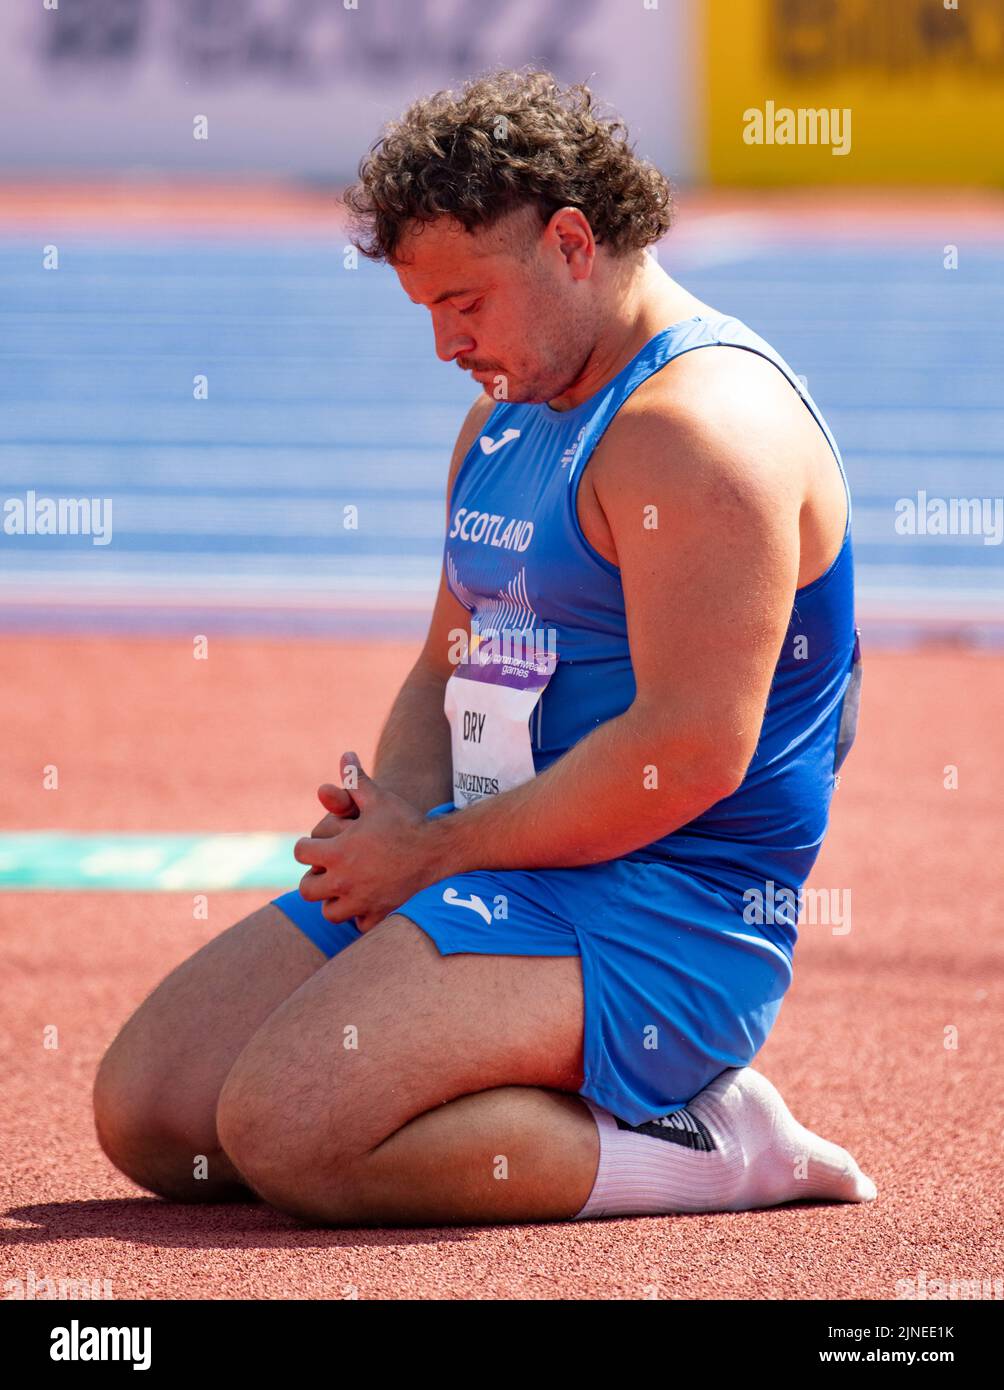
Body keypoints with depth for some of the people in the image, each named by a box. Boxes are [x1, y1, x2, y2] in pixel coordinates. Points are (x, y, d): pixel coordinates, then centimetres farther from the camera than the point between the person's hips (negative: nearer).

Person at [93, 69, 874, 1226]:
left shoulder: (703, 422, -16)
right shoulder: (504, 421, 17)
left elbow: (693, 749, -24)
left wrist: (436, 851, -15)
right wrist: (386, 818, 3)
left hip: (662, 912, -11)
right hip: (488, 867, 11)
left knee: (291, 1133, -27)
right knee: (145, 1113, 1)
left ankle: (700, 1147, -12)